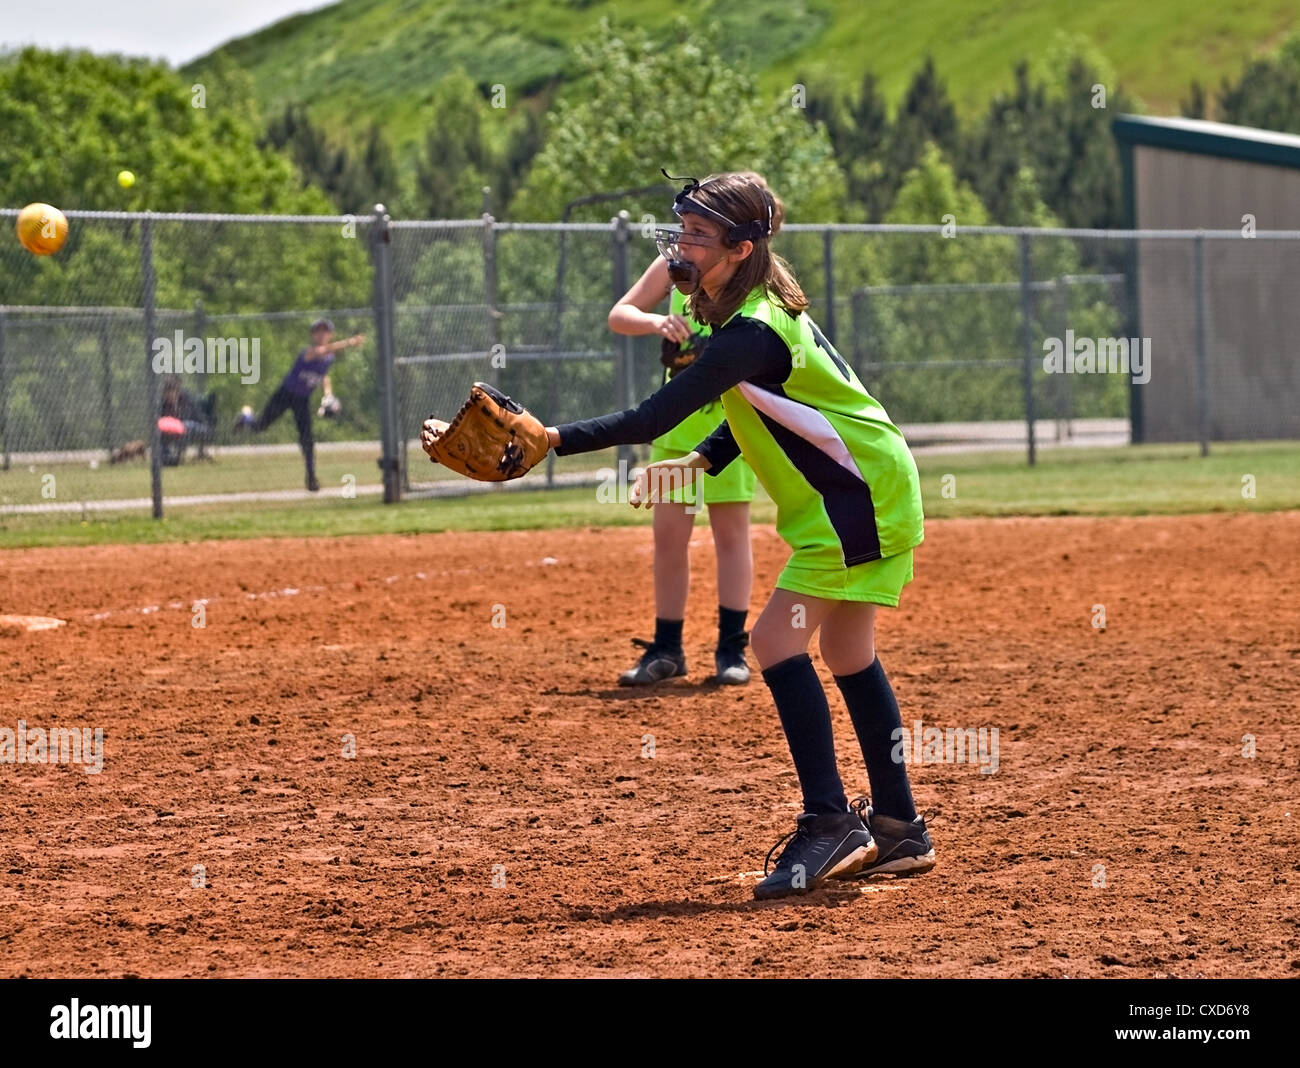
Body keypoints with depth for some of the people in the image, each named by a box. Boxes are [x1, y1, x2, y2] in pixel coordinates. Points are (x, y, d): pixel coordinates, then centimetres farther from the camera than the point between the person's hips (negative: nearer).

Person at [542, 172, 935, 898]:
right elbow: (759, 409, 18)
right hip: (867, 492, 11)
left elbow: (652, 420, -30)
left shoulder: (753, 333, -25)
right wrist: (701, 462, 3)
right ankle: (899, 831, 23)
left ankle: (829, 824, -15)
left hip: (859, 497, -11)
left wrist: (554, 440, -33)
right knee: (847, 651, 16)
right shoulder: (750, 313, 6)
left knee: (778, 641, -15)